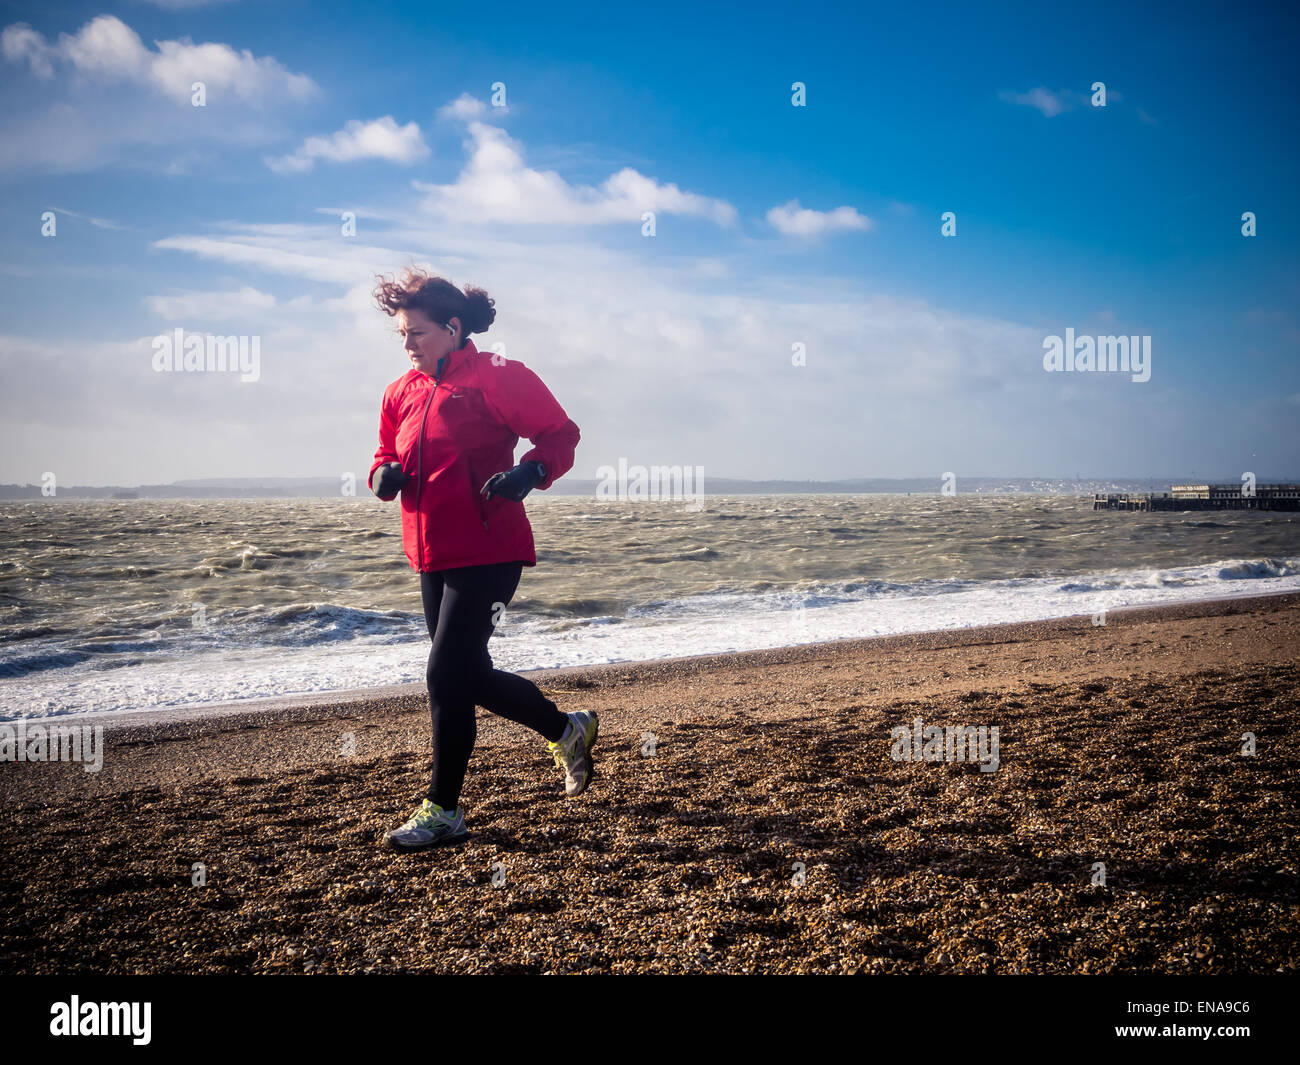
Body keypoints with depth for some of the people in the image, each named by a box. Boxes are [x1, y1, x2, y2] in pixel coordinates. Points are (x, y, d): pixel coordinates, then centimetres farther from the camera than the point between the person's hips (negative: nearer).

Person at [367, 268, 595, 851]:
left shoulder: (496, 377, -9)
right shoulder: (402, 392, 12)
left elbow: (560, 434, -8)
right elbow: (389, 453, 23)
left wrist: (531, 472, -28)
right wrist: (385, 474, -1)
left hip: (487, 555, -8)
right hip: (432, 558, 8)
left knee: (446, 676, -10)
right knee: (471, 677, 14)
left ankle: (443, 811, 3)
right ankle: (568, 729, 37)